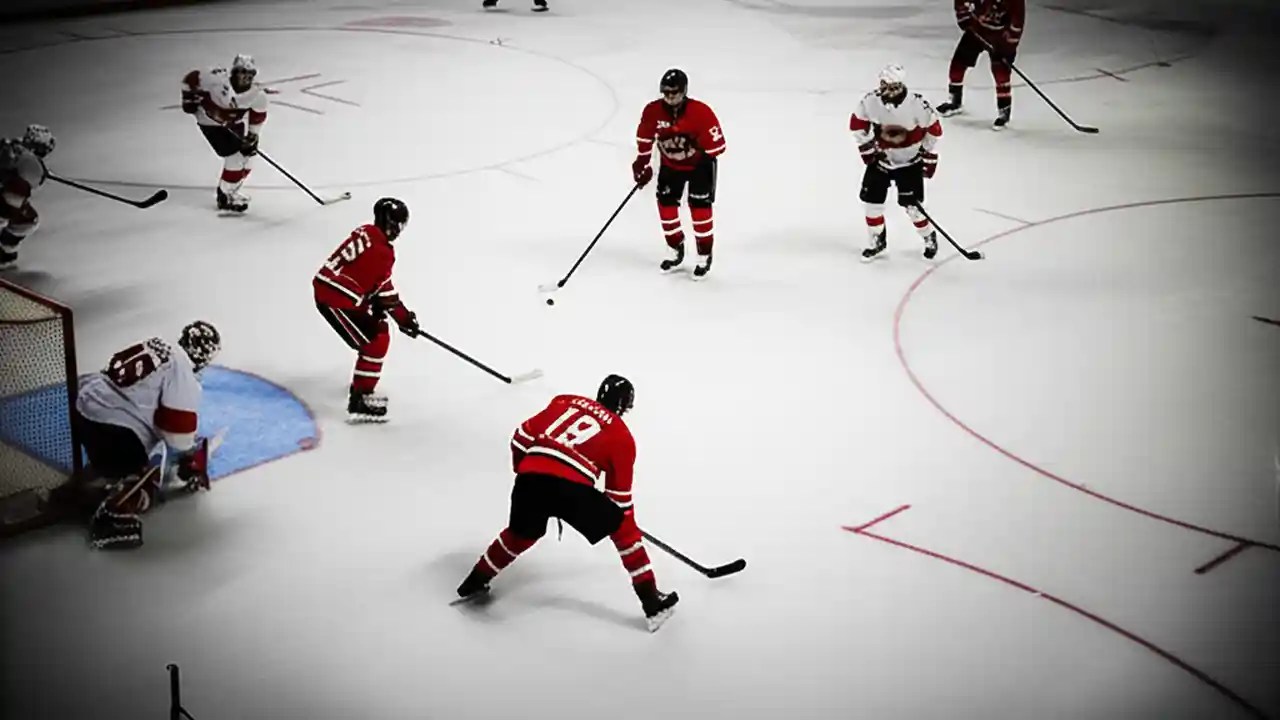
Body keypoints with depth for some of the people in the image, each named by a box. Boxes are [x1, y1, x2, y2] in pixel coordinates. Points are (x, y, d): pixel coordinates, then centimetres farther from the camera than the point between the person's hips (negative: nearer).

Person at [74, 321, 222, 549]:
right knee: (144, 484, -6)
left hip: (86, 407, 9)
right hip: (110, 425, -9)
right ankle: (110, 519, -21)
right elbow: (178, 428, -11)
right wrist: (193, 466, 6)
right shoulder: (182, 374, -10)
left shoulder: (157, 349, 15)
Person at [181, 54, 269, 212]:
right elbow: (190, 78, -19)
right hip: (210, 121, -6)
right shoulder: (217, 79, -32)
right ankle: (225, 198, -3)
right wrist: (189, 98, -14)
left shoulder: (258, 95, -21)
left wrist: (252, 139, -17)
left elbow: (257, 120, -10)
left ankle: (230, 191, 29)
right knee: (235, 155, -16)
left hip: (234, 123, 6)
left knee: (247, 154, 8)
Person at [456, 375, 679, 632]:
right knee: (623, 529, 15)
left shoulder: (565, 401, 25)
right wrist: (626, 517, 36)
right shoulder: (622, 436, 17)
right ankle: (652, 603, 13)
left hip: (530, 478, 4)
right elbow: (619, 493, 19)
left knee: (520, 535, 32)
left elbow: (522, 438, 22)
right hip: (572, 487, -4)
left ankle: (474, 583, 45)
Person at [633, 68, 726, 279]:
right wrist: (642, 164, -2)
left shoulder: (701, 112, -28)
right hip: (670, 165, 4)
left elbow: (717, 145, -24)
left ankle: (704, 256, 6)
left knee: (700, 207, -7)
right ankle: (676, 251, 23)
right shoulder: (653, 111, -17)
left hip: (699, 165, -4)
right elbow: (644, 139, -2)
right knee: (666, 205, 3)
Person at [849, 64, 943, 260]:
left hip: (910, 161, -3)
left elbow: (934, 129, -13)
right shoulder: (871, 101, -18)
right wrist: (867, 148, -3)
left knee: (911, 204, -5)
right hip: (881, 158, 3)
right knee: (872, 199, 3)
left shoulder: (917, 105, -26)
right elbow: (857, 123, -1)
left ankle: (929, 238, 19)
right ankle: (877, 240, 23)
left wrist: (930, 158, -8)